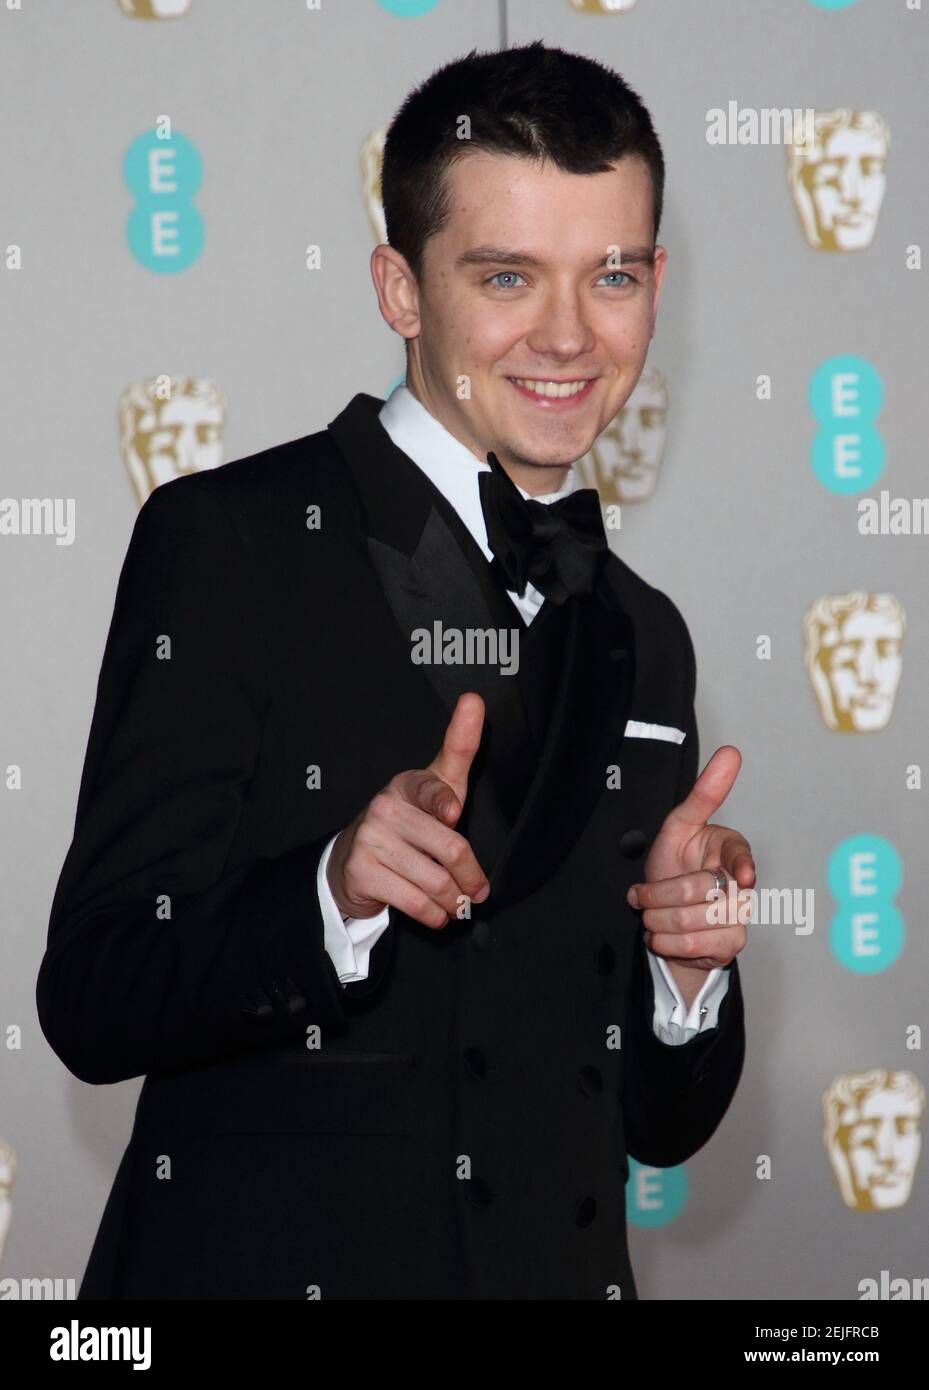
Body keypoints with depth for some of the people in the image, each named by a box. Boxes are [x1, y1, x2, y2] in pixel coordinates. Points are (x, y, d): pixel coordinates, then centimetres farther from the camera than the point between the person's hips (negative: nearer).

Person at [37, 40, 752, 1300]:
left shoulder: (643, 638, 10)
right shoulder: (227, 543, -8)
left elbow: (658, 1124, 11)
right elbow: (92, 1004, -13)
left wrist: (690, 969, -8)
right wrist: (335, 895, -28)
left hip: (563, 1269, 5)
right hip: (261, 1261, -5)